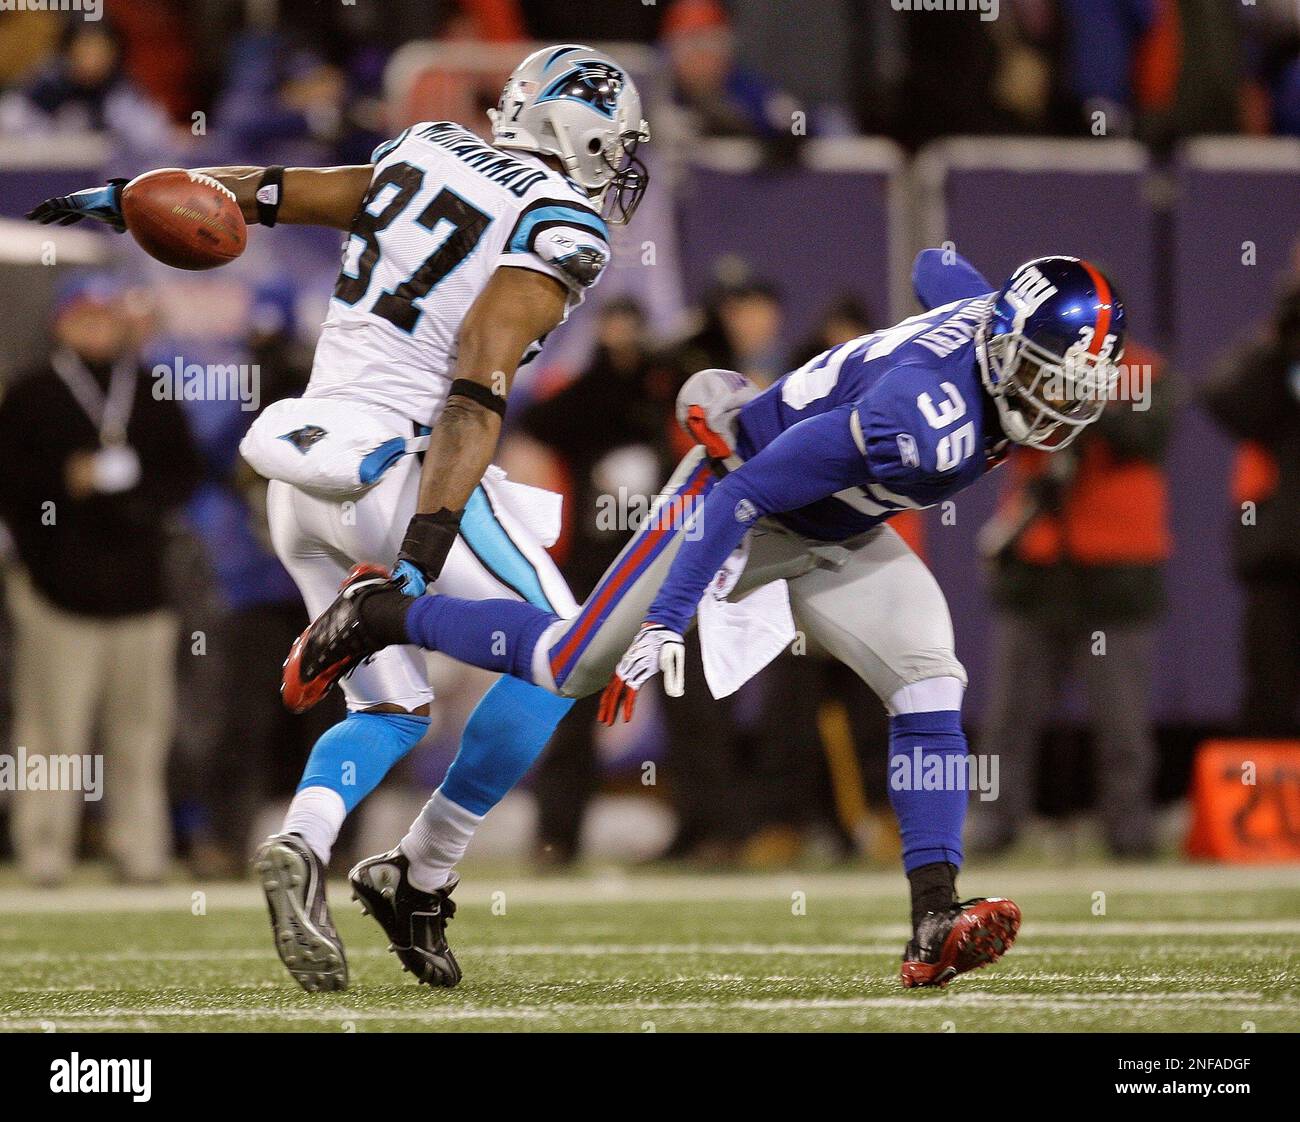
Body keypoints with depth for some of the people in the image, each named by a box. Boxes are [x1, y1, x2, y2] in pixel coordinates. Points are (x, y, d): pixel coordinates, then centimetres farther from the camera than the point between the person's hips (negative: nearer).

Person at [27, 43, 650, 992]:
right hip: (397, 466, -8)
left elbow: (274, 191, 21)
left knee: (390, 707, 16)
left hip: (305, 474, 8)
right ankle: (422, 878, 6)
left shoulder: (429, 154, 12)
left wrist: (126, 198, 31)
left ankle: (303, 845, -12)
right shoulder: (562, 228, -8)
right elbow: (477, 394, -19)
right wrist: (422, 555, -25)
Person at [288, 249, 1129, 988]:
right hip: (741, 486, -7)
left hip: (838, 538, 7)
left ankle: (934, 922, -16)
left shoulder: (1005, 323, -17)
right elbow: (746, 495, -35)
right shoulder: (925, 417, -40)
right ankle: (381, 614, 24)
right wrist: (667, 623, -35)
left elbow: (938, 272, 9)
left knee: (930, 686, -13)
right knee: (573, 669, 1)